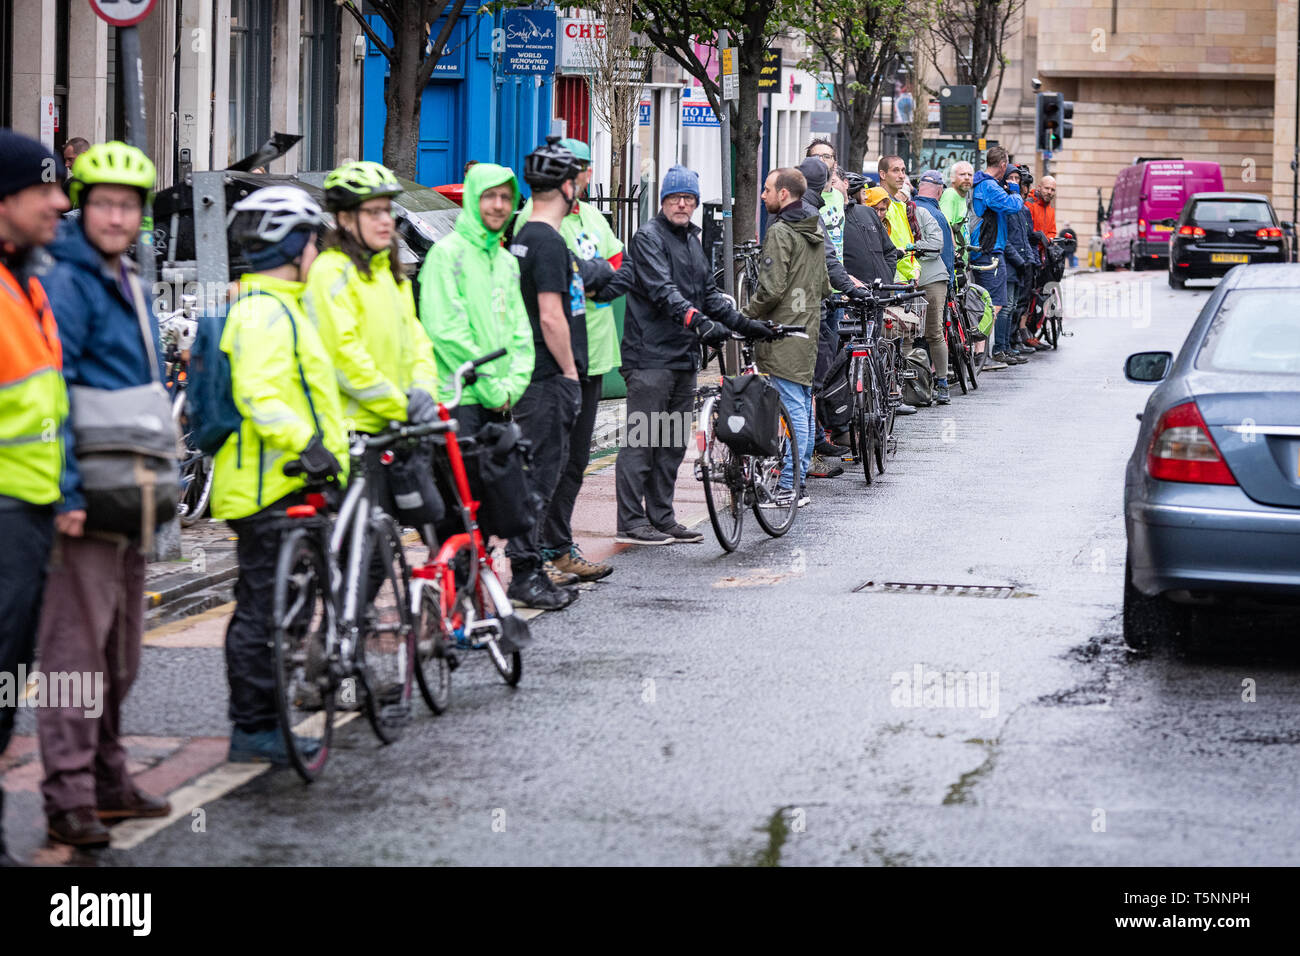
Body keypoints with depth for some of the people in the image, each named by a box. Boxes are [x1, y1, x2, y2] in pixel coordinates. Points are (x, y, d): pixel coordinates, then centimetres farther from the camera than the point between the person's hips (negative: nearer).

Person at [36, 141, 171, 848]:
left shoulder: (126, 283, 17)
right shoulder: (67, 282, -11)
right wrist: (66, 491, -24)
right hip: (87, 497, -9)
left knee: (120, 648, 15)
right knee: (77, 643, -8)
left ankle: (106, 779, 24)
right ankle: (68, 797, -7)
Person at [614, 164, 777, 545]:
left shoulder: (692, 241, 20)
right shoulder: (648, 237, -8)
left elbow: (708, 293, 23)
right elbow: (662, 290, -21)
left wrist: (743, 324, 11)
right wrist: (699, 320, -33)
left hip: (684, 357, 9)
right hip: (651, 356, -9)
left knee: (673, 444, 10)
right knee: (642, 440, -7)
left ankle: (662, 518, 16)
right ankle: (631, 523, -6)